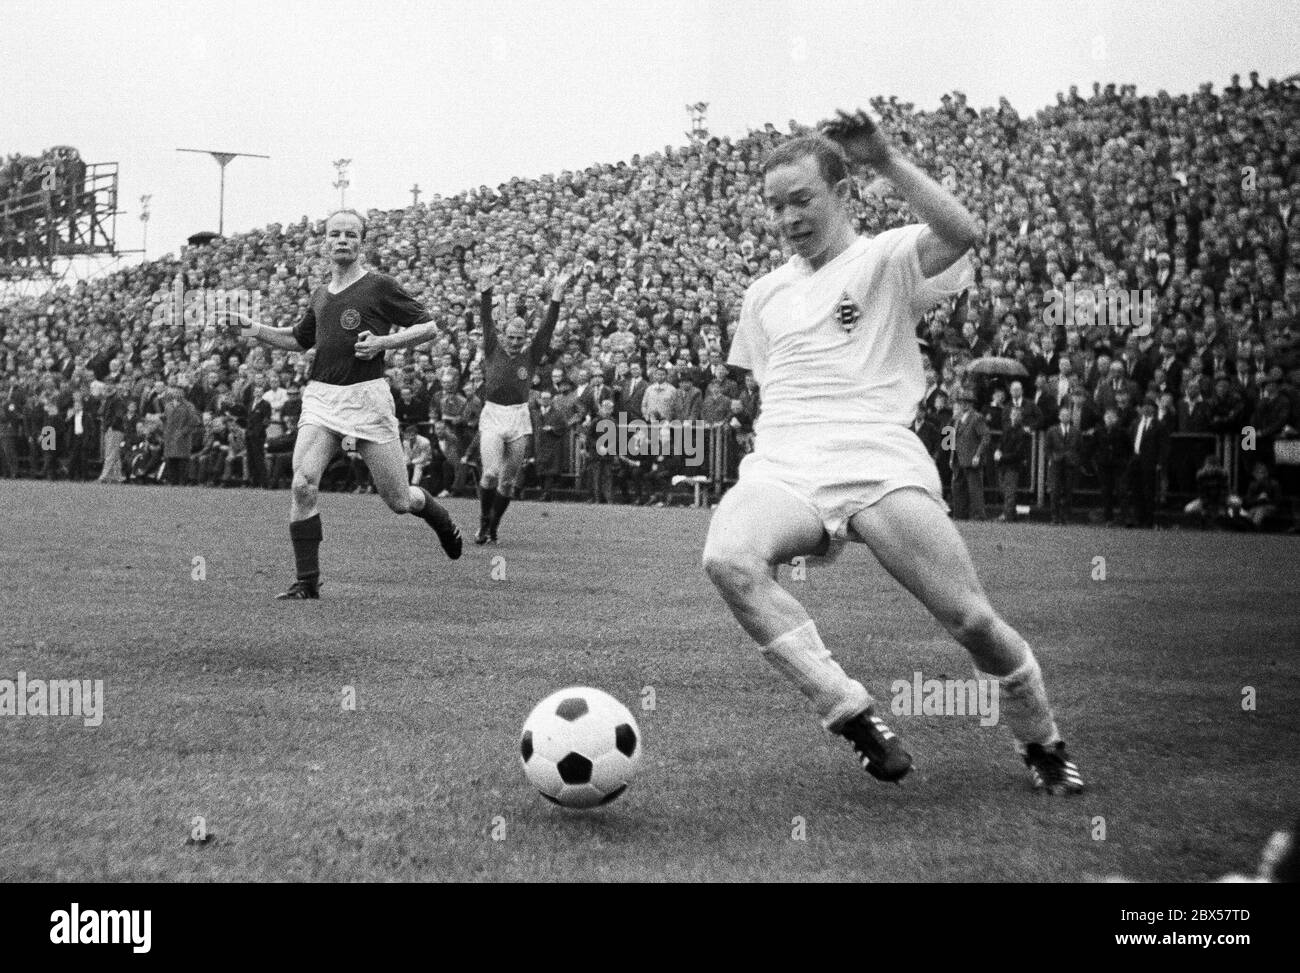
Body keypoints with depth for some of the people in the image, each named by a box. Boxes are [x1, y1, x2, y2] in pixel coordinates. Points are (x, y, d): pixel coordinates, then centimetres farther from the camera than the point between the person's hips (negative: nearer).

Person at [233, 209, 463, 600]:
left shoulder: (380, 286, -1)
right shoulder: (320, 295, 15)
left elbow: (429, 327, -1)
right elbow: (299, 339, 30)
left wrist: (383, 341, -14)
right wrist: (256, 330, 15)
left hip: (367, 398, -4)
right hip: (320, 397, 4)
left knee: (398, 501, 1)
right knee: (303, 484, -16)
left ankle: (441, 520, 36)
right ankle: (307, 581, -8)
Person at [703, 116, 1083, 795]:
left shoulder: (888, 258, 9)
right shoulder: (764, 293, 27)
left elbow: (962, 233, -13)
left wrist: (887, 163, -17)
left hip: (878, 459, -4)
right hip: (781, 466, 4)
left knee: (972, 621, -15)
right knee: (727, 560, -32)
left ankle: (1041, 744, 16)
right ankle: (852, 714, -23)